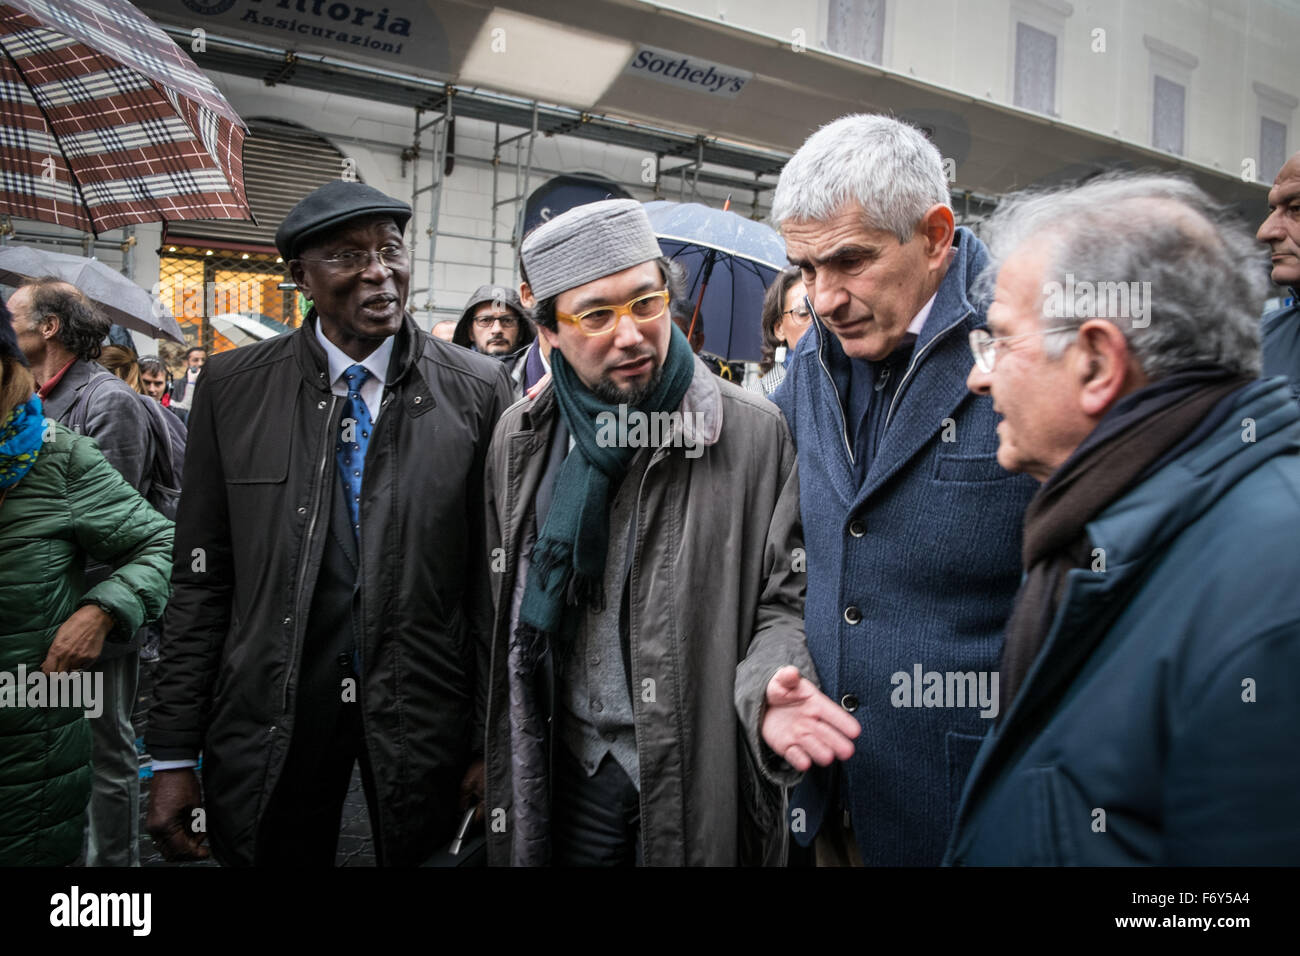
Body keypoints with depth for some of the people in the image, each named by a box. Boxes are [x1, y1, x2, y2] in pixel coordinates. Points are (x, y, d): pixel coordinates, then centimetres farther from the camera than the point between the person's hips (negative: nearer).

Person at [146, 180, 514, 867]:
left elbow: (493, 575, -3)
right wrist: (172, 755, 0)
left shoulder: (477, 390, -4)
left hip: (424, 713, 0)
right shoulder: (232, 386, -1)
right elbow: (201, 578, 1)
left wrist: (492, 741, -2)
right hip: (267, 716, 1)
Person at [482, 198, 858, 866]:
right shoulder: (519, 437, 0)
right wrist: (490, 753, 10)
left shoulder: (754, 433, -12)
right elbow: (501, 606, 8)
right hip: (566, 773, 3)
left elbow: (785, 599, -7)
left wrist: (770, 686, -28)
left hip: (700, 779, -2)